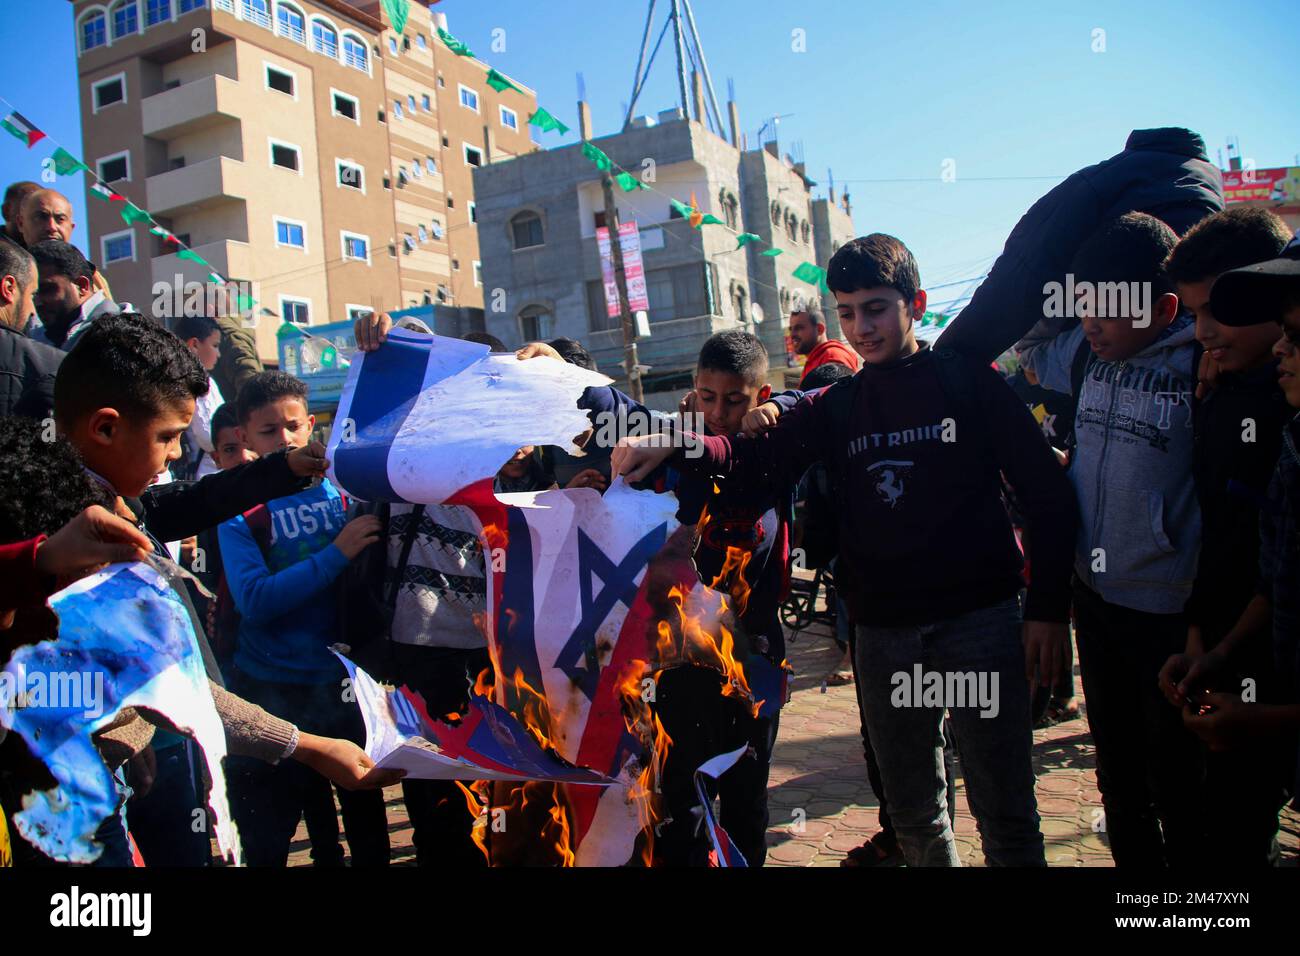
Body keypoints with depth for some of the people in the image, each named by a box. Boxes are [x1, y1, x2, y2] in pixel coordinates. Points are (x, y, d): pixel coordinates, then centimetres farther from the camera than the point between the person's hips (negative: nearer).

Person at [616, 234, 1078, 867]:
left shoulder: (969, 380, 0)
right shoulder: (835, 406, 8)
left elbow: (1046, 493, -1)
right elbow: (754, 453, -5)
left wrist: (1047, 606, -6)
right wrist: (670, 447, -23)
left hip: (980, 618, -3)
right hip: (882, 630, 3)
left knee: (1004, 810, 6)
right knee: (913, 813, 16)